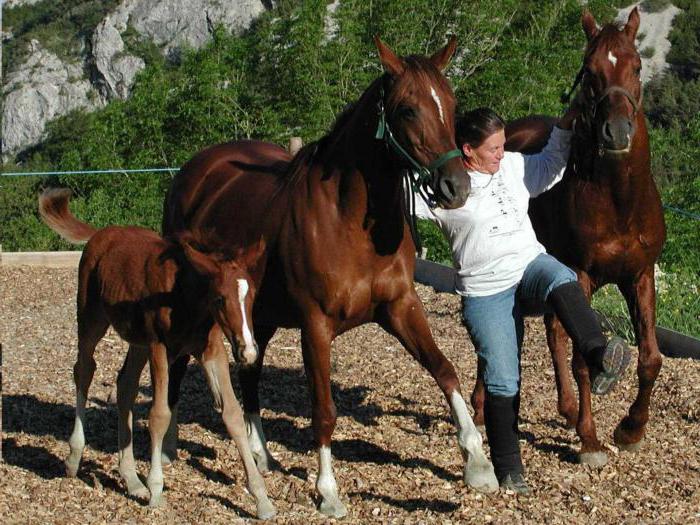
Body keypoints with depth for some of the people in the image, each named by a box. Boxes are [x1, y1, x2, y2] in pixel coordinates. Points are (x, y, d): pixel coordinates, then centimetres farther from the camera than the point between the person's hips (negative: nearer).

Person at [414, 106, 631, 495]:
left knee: (562, 280, -34)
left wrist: (564, 127, 16)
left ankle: (598, 358, -54)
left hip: (531, 264, 4)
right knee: (502, 382, -6)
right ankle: (508, 470, 8)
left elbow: (551, 167, 26)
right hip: (485, 293, -4)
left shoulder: (514, 167, 9)